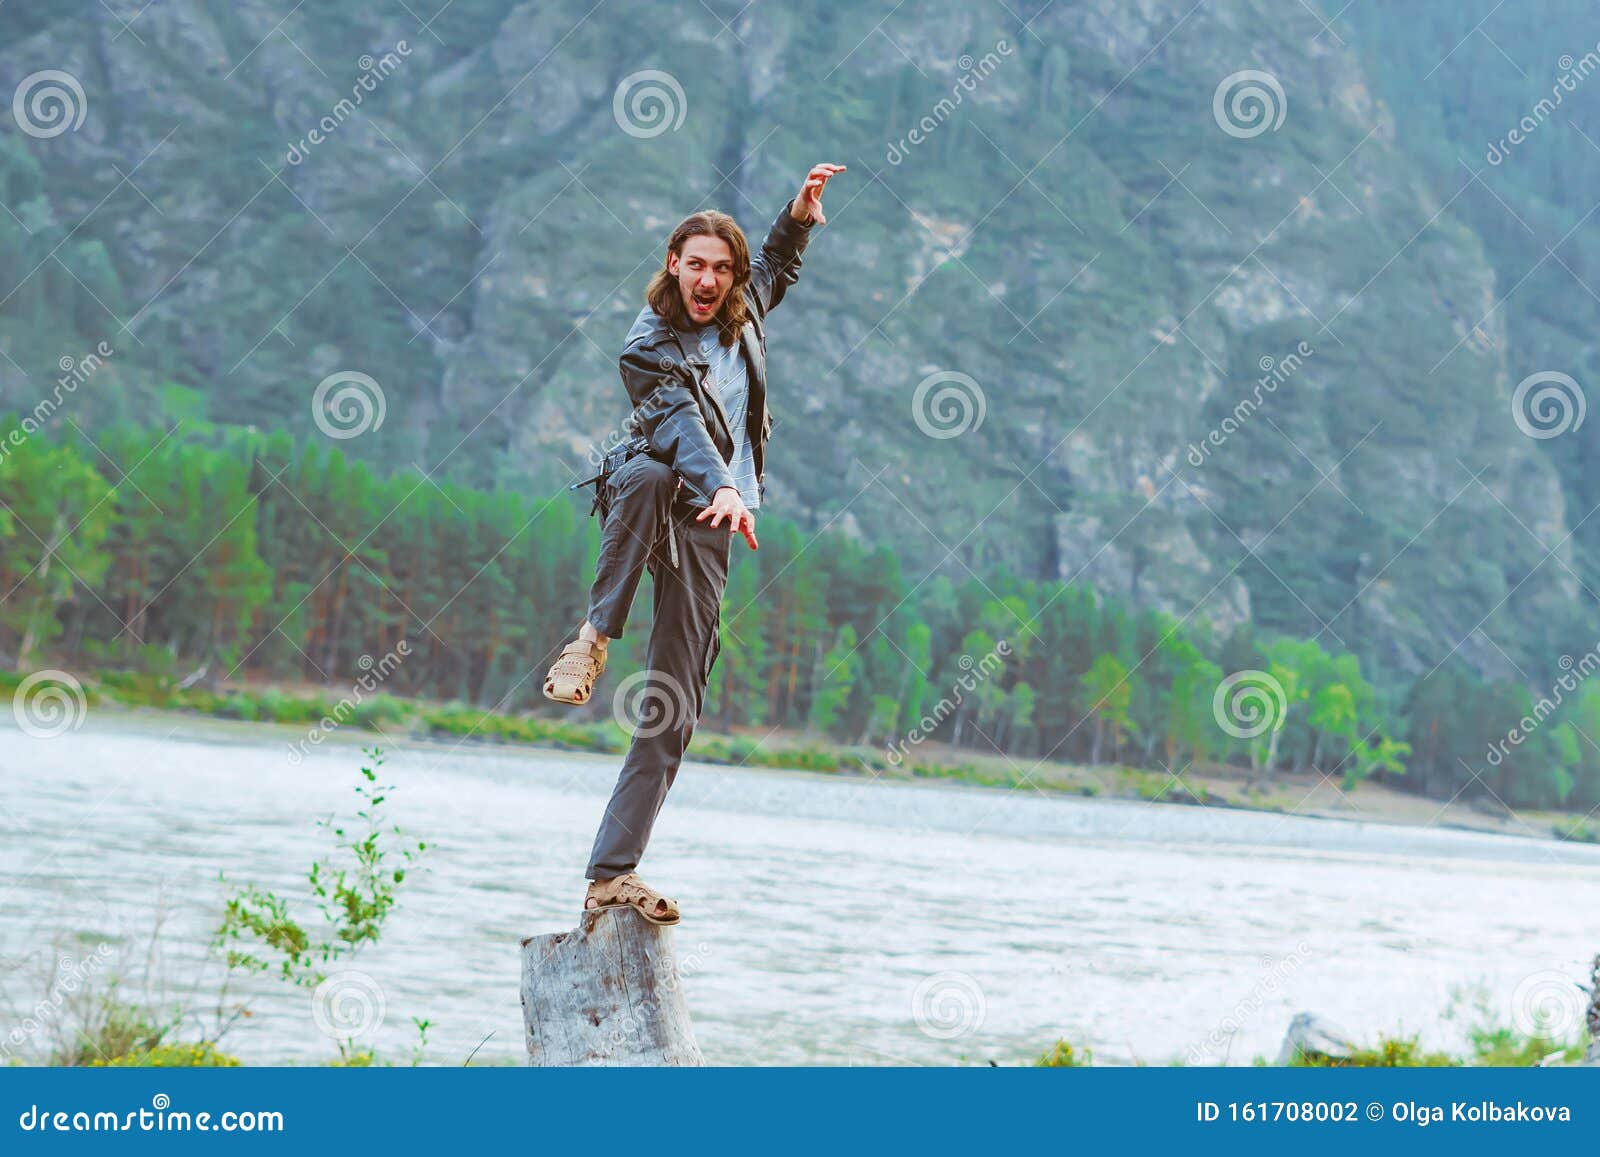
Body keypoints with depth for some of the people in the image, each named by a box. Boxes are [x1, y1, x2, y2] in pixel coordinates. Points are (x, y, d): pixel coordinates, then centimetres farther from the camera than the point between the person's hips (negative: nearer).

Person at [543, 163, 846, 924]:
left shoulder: (742, 316, 14)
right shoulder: (650, 346, -5)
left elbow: (777, 266, 37)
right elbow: (680, 424, -24)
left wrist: (799, 214, 20)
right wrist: (721, 489, -41)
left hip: (710, 527, 5)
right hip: (666, 499, -4)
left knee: (673, 710, -6)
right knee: (646, 476, -44)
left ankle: (610, 875, -7)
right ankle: (596, 632, -27)